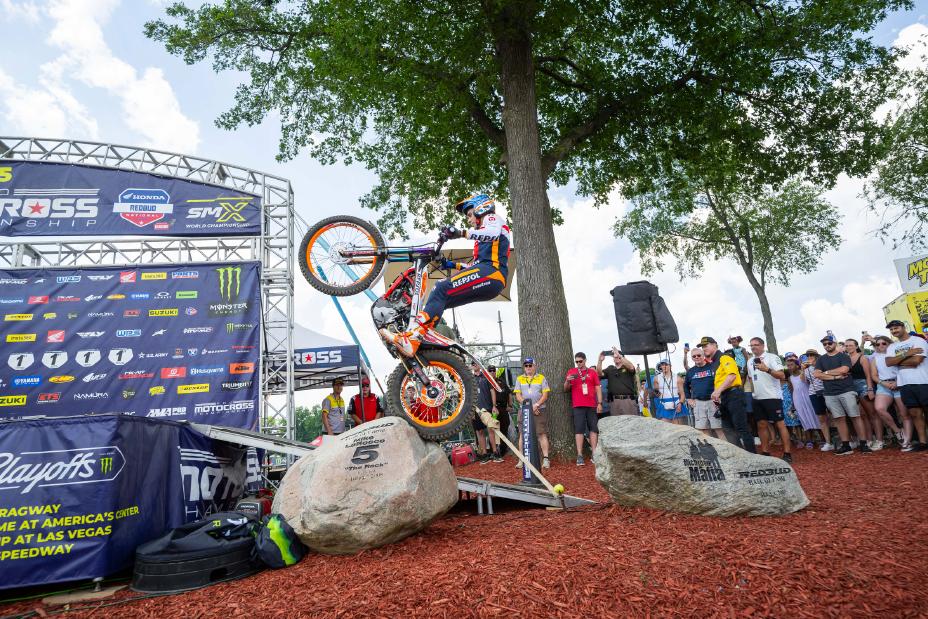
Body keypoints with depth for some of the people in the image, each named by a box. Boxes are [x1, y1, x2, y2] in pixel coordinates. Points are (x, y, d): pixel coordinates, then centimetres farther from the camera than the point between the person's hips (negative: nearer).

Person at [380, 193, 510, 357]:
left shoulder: (491, 218, 12)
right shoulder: (482, 236, 39)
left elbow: (493, 233, -15)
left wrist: (460, 233, -25)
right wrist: (451, 265, 23)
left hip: (491, 271, -9)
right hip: (491, 285, 9)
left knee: (442, 289, -22)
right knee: (440, 302, 4)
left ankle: (412, 339, -33)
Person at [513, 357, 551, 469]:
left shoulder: (541, 378, 7)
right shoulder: (519, 379, 12)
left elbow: (545, 395, 1)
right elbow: (518, 396, 4)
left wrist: (536, 405, -14)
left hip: (539, 410, -2)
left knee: (542, 434, -5)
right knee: (523, 435, 1)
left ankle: (546, 459, -2)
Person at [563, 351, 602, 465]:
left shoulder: (592, 372, 11)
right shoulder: (571, 372, 10)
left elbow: (598, 388, 10)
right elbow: (566, 389, 12)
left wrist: (600, 403, 1)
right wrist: (567, 381, -9)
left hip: (592, 405, 1)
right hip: (578, 405, -1)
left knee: (593, 428, 3)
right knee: (579, 429, -5)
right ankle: (579, 456, -5)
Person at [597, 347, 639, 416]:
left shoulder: (627, 368, 10)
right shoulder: (610, 369, 17)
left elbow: (631, 367, -12)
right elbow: (600, 374, 4)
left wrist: (618, 355, -19)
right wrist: (600, 361, -12)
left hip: (629, 400, -2)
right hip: (614, 401, 2)